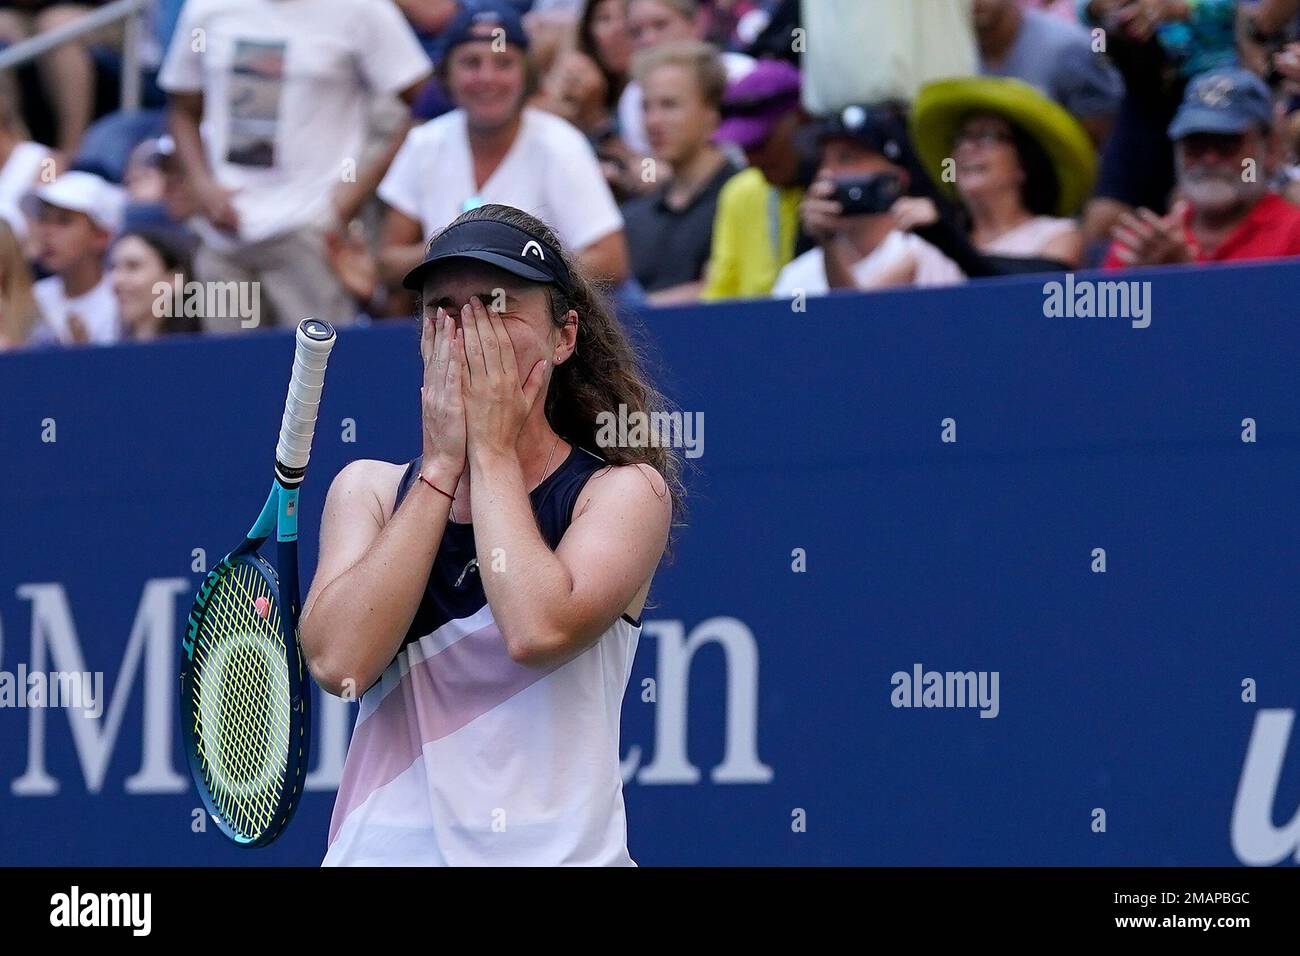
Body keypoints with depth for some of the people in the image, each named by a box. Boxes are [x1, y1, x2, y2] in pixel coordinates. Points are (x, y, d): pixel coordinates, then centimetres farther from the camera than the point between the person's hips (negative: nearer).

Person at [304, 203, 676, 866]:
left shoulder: (624, 492, 2)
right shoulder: (369, 490, 10)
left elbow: (537, 631, -17)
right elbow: (337, 661, -8)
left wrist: (493, 452, -6)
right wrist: (442, 465, -6)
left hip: (556, 854, -2)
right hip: (381, 849, 2)